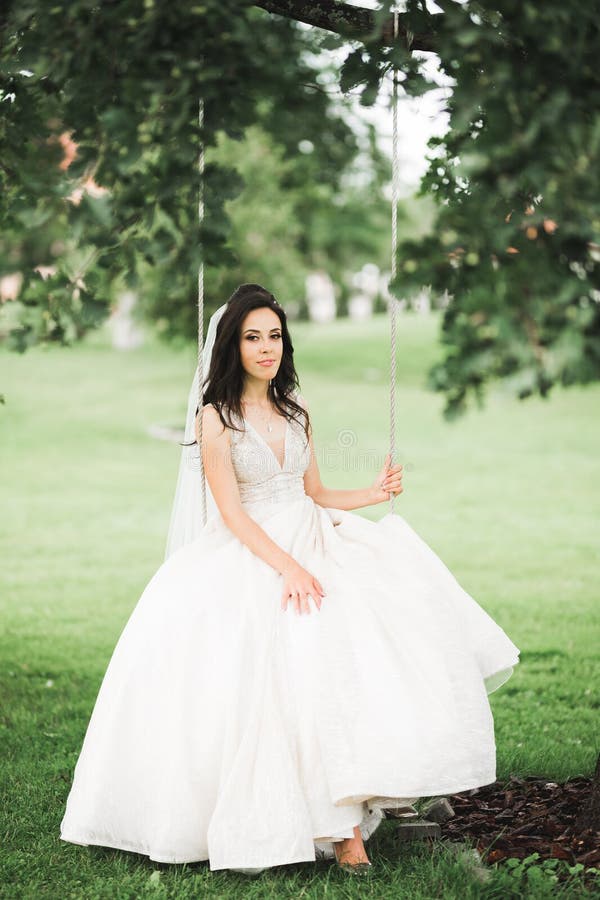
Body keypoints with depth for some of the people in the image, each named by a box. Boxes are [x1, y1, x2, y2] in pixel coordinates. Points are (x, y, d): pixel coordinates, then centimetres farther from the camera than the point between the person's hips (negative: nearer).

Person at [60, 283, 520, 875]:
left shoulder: (295, 413, 16)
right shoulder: (216, 417, -2)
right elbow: (231, 513, -10)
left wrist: (374, 493, 3)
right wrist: (286, 566, -21)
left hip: (311, 545, 4)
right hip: (248, 556, -4)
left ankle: (344, 822, -25)